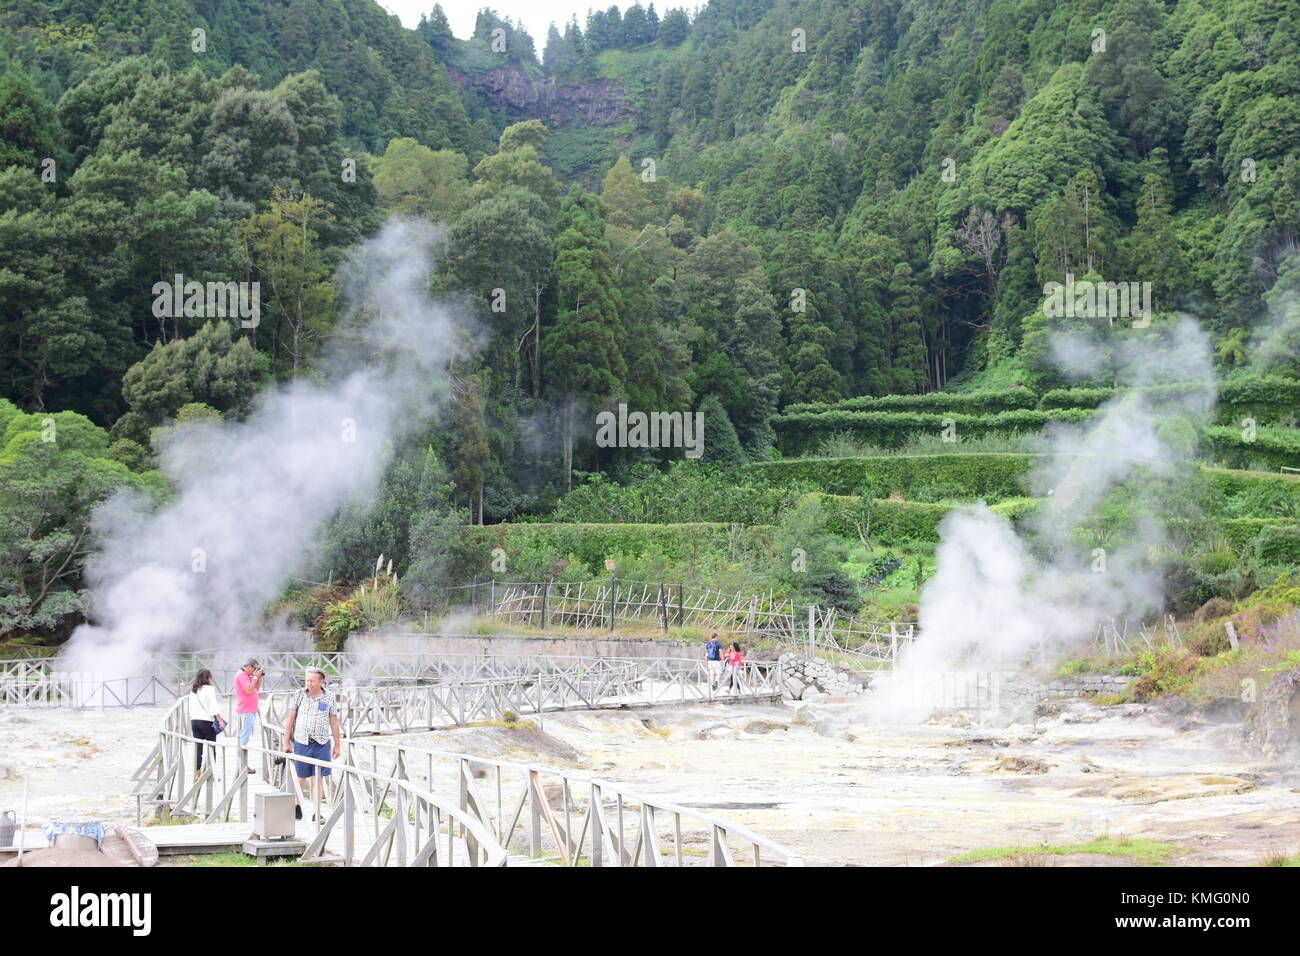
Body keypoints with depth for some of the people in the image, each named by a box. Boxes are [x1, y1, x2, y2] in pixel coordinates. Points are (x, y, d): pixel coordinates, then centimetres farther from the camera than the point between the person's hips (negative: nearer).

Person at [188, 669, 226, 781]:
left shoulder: (193, 690, 11)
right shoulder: (209, 689, -7)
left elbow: (191, 708, 12)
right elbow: (213, 706, -13)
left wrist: (192, 718, 18)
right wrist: (220, 719, -13)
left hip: (194, 720, 6)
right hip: (207, 721, -5)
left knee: (198, 748, 7)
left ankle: (196, 773, 5)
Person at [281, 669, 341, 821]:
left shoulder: (329, 697, 2)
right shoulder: (299, 695, 0)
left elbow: (334, 723, 7)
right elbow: (290, 719, 4)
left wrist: (337, 746, 7)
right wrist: (286, 742, 2)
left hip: (321, 744, 0)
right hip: (301, 742, 0)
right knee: (301, 777, 7)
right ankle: (297, 806, 27)